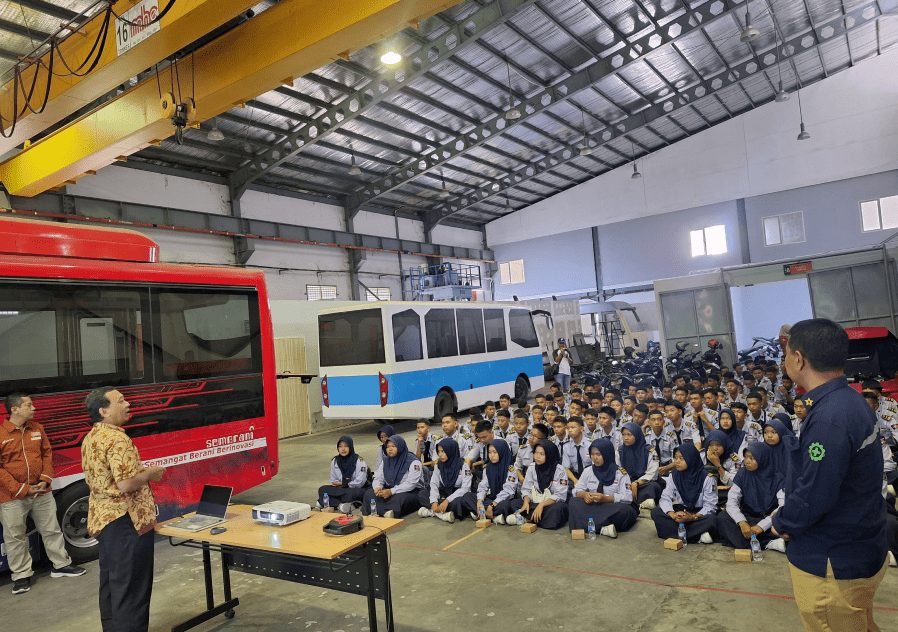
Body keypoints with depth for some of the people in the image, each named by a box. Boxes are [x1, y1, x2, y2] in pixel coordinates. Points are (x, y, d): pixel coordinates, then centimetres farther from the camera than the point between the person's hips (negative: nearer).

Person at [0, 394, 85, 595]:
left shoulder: (37, 428, 4)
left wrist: (45, 480, -4)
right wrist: (22, 489, -13)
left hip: (41, 492, 4)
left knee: (51, 530, 13)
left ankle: (61, 565, 26)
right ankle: (21, 575, 23)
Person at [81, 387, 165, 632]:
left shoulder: (90, 438, 10)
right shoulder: (117, 439, -21)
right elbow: (126, 484, -27)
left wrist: (141, 472, 14)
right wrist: (150, 473, -10)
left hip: (102, 519, 10)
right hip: (126, 520, -10)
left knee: (110, 584, 20)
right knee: (131, 587, 0)